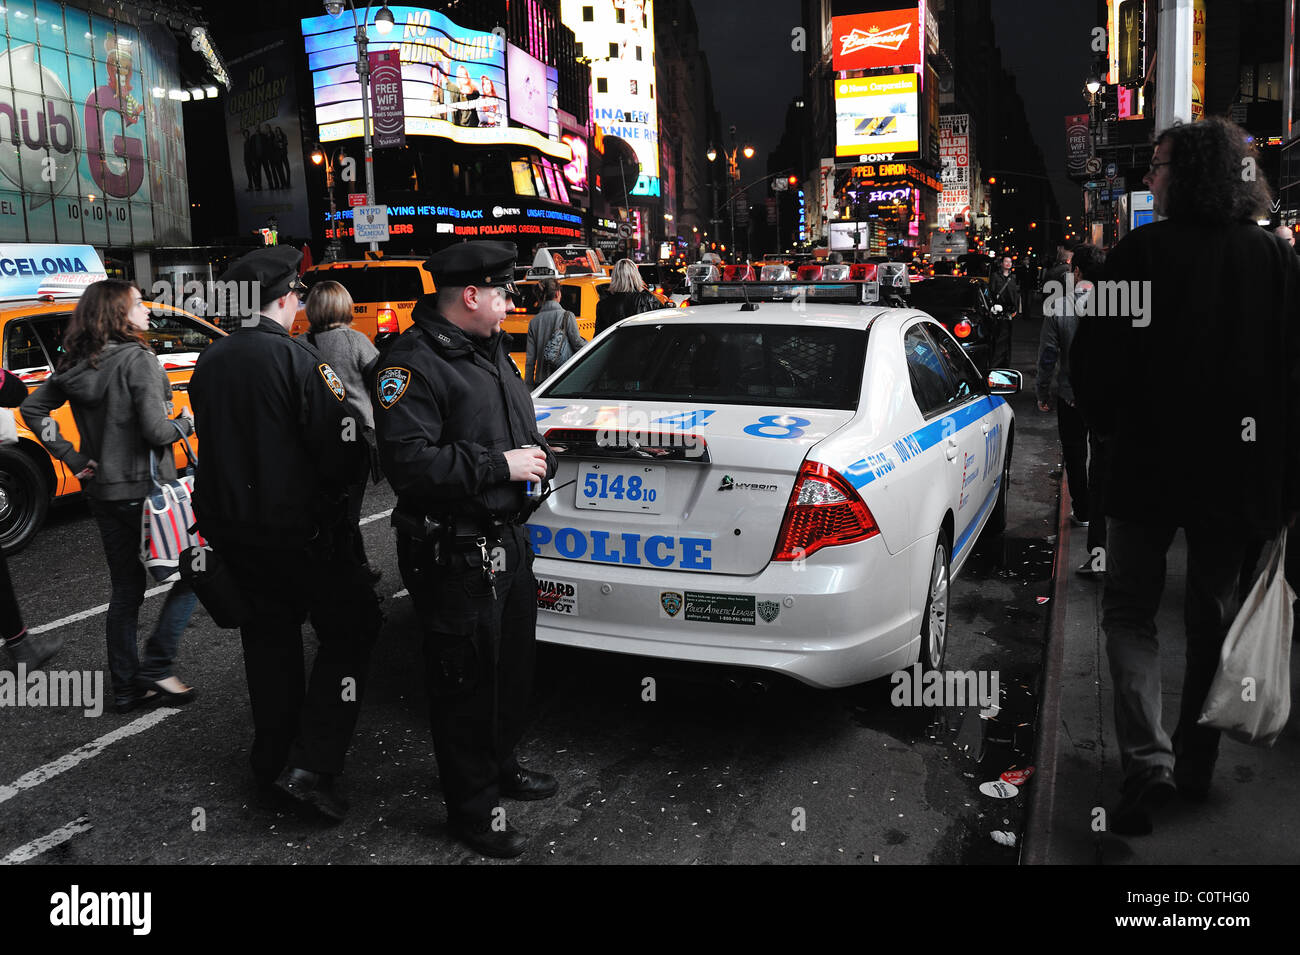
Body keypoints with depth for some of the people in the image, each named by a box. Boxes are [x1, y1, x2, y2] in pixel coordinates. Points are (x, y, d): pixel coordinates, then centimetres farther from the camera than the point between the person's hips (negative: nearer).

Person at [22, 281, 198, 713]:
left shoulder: (76, 364, 6)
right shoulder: (137, 359, -16)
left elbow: (33, 409, 11)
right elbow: (156, 431, -21)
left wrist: (72, 457, 7)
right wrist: (185, 423, -2)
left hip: (102, 490, 8)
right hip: (144, 489, -7)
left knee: (125, 590, 15)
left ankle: (126, 687, 22)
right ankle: (155, 666, 3)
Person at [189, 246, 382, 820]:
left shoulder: (208, 364, 5)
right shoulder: (294, 359, -18)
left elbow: (213, 445, 15)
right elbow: (341, 452, -19)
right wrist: (334, 490, 0)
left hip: (230, 528, 7)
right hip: (296, 528, -7)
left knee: (268, 634, 20)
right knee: (352, 624, 6)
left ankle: (272, 764, 30)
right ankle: (312, 766, -2)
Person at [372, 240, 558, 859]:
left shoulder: (490, 350, 13)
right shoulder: (413, 362, -17)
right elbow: (409, 461, -27)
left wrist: (535, 455, 5)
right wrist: (499, 465, -23)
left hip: (508, 540, 9)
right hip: (455, 556, -9)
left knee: (513, 664, 22)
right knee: (466, 681, 4)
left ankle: (499, 765, 44)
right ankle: (472, 808, 21)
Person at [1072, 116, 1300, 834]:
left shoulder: (1143, 251, -11)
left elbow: (1095, 363, -10)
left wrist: (1109, 424, 9)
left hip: (1149, 466, -4)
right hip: (1241, 473, 4)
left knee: (1129, 611, 10)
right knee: (1212, 618, 17)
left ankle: (1148, 761, -4)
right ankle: (1196, 764, 28)